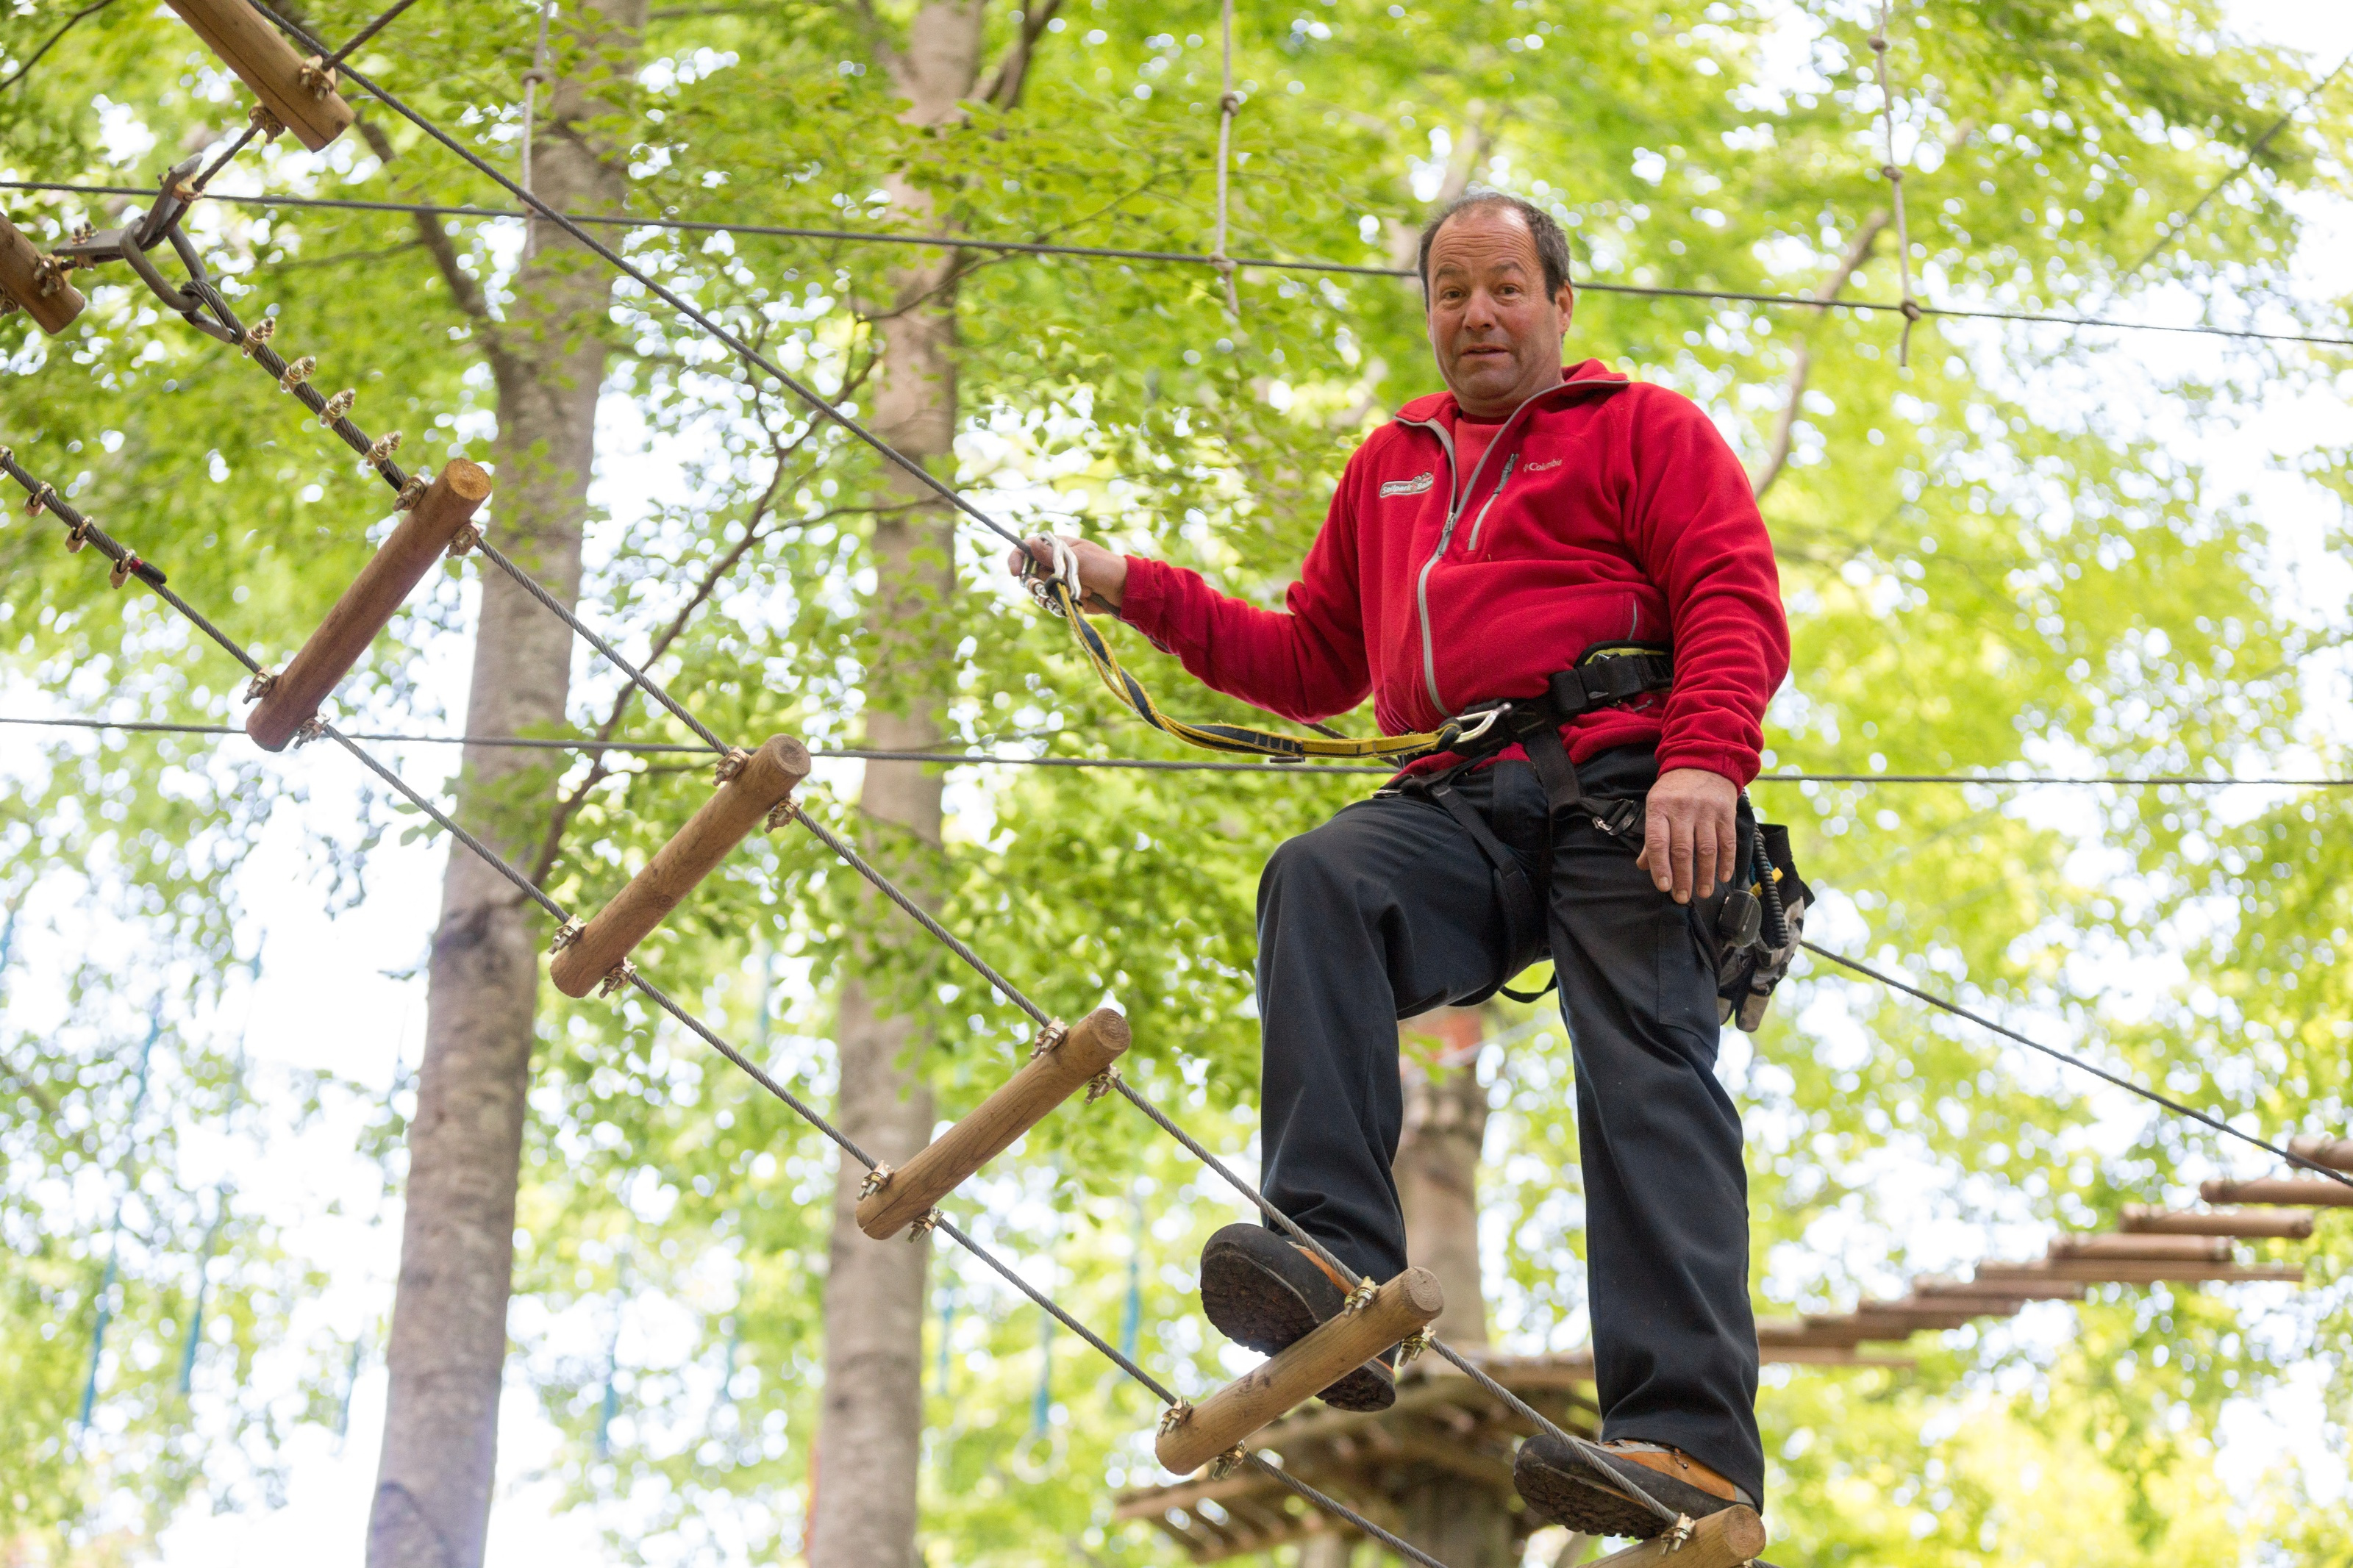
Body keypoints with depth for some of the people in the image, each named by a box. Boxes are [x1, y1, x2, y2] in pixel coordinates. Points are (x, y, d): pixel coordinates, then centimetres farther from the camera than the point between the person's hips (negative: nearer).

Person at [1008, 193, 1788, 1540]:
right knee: (1319, 881, -28)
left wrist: (1705, 760, -18)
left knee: (1645, 1068, -21)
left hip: (1624, 784, -4)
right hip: (1464, 807, 4)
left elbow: (1737, 601, 2)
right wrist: (1133, 586, 24)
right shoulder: (1392, 467, 33)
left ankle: (1693, 1441, -32)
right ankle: (1338, 1277, -41)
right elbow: (1313, 666, 35)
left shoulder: (1645, 428, 17)